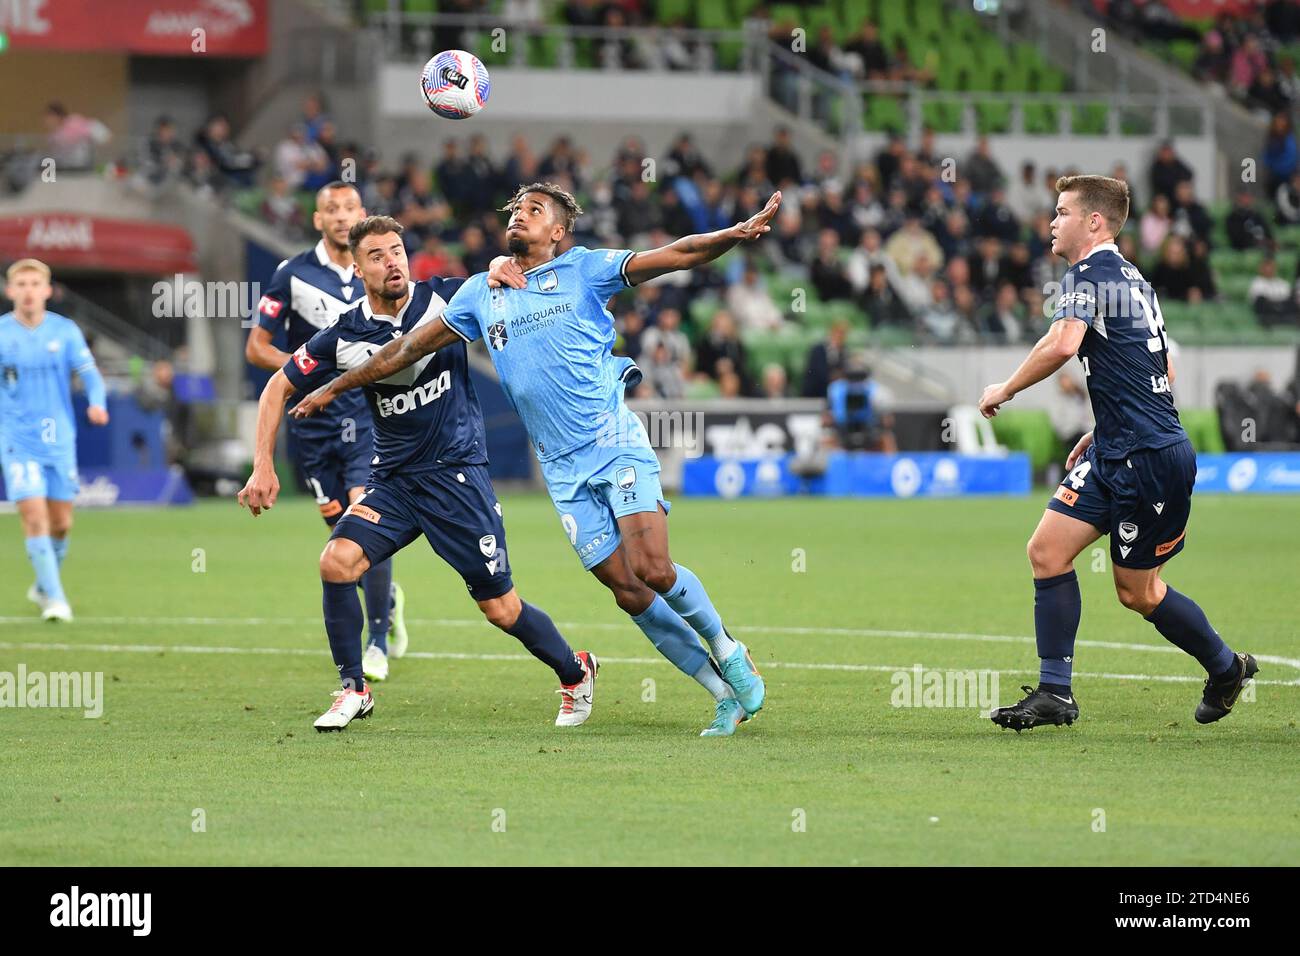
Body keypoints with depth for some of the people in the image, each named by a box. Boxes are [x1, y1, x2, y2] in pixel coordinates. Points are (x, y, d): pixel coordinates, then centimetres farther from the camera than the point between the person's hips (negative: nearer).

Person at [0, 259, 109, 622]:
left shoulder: (65, 331, 1)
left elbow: (90, 374, -3)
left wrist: (97, 403, -22)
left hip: (60, 439, 2)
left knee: (61, 523, 8)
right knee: (34, 516, -16)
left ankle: (43, 587, 33)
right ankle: (55, 598, -13)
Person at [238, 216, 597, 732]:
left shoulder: (444, 298, -7)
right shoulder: (343, 336, -4)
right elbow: (279, 388, 5)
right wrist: (263, 467, -2)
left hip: (458, 472, -2)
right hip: (391, 478, 2)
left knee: (501, 608, -1)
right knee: (337, 562, -20)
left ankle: (575, 672, 27)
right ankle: (353, 689, -3)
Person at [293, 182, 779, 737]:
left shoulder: (583, 269, 3)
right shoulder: (482, 293, 14)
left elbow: (675, 256, -6)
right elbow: (410, 347, 23)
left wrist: (737, 233, -23)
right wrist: (335, 387, 26)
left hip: (616, 444, -4)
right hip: (564, 469, 4)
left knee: (653, 570, -18)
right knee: (626, 590, -4)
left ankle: (728, 652, 8)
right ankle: (724, 695, 4)